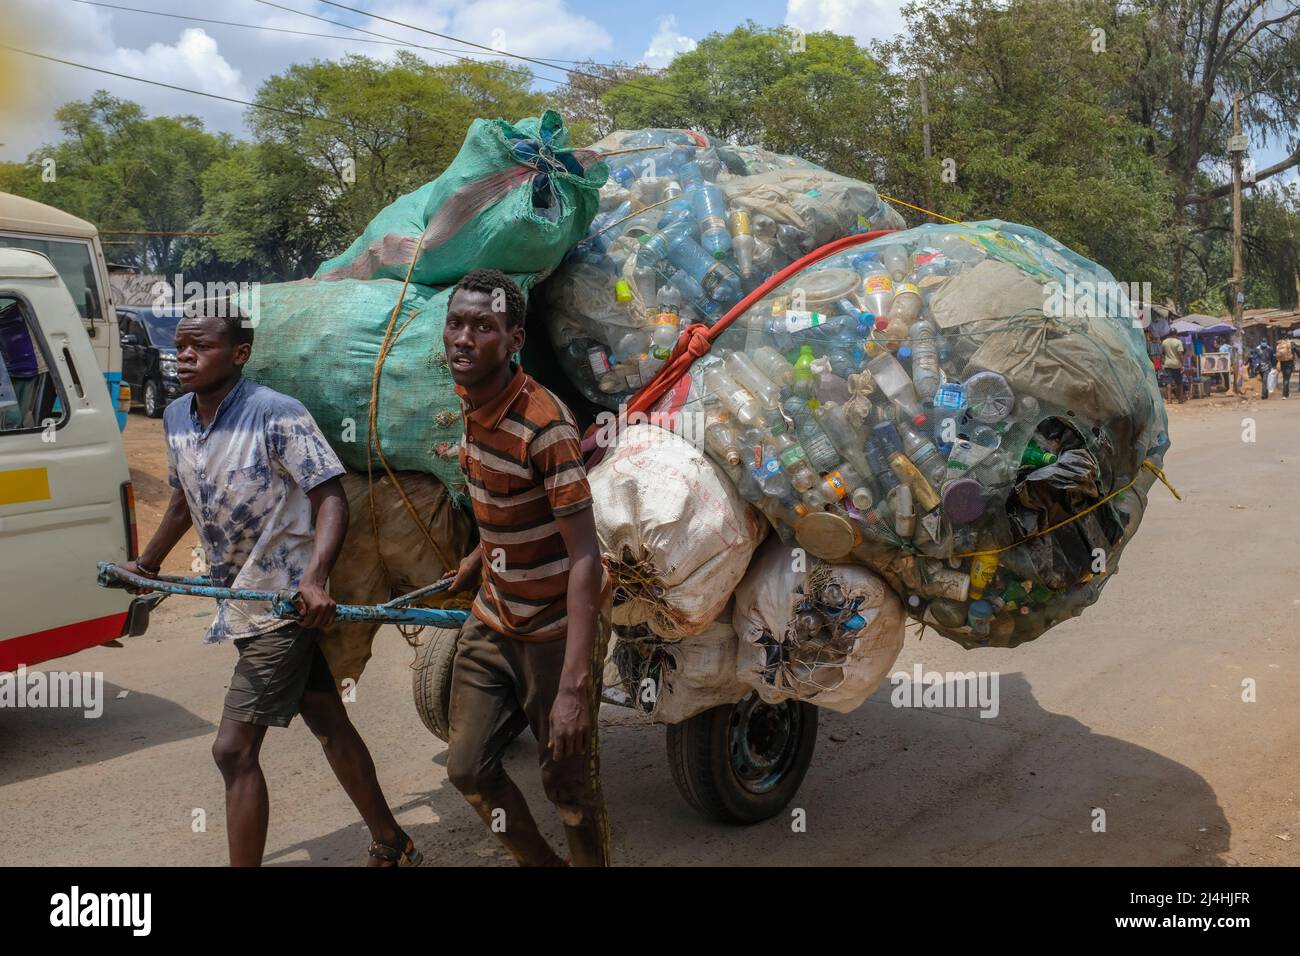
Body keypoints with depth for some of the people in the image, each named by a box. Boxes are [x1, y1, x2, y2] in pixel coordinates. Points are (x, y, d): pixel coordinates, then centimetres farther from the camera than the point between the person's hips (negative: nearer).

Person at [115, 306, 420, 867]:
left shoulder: (276, 415, -20)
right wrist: (147, 564, 25)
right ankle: (392, 847, 31)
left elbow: (331, 498, -22)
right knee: (327, 723, 17)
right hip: (239, 602, 8)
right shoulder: (176, 419, 3)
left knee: (234, 750, -9)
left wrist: (315, 578, -35)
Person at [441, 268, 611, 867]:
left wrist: (574, 686, -32)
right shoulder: (472, 403, -1)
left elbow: (585, 557, -27)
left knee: (567, 786, 4)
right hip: (493, 625, 7)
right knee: (468, 769, 12)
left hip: (555, 632, -7)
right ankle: (540, 862, 36)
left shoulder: (544, 426, -25)